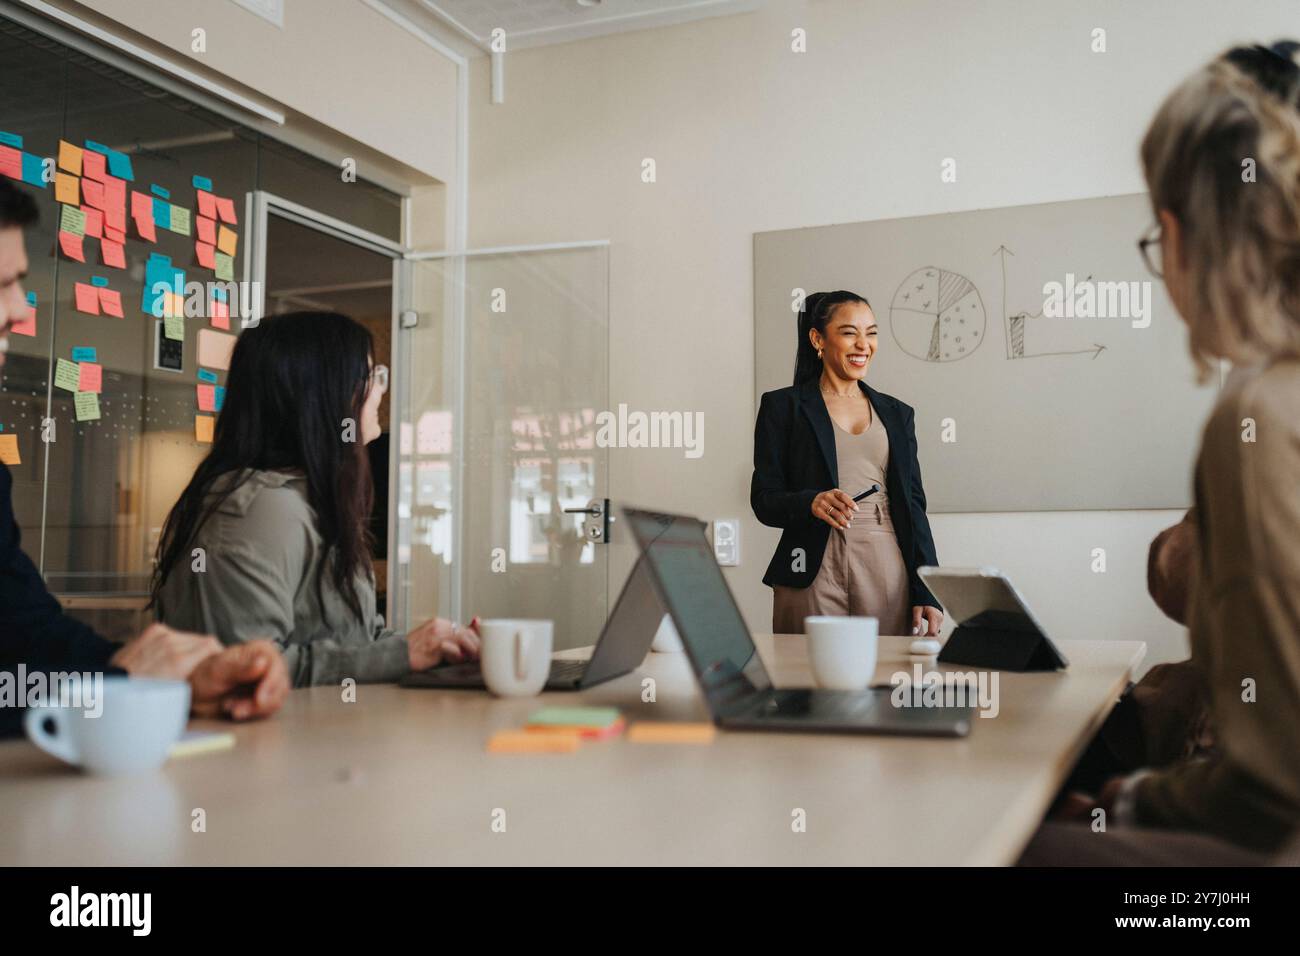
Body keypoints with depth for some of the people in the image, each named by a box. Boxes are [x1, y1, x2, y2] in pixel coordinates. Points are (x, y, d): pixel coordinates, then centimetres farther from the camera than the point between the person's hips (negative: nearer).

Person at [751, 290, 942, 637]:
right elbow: (764, 499, 1)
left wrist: (928, 593, 3)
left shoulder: (897, 413, 16)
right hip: (813, 572, -3)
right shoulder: (782, 406, 5)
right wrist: (811, 503, -20)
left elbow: (913, 504, 13)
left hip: (889, 571, 3)